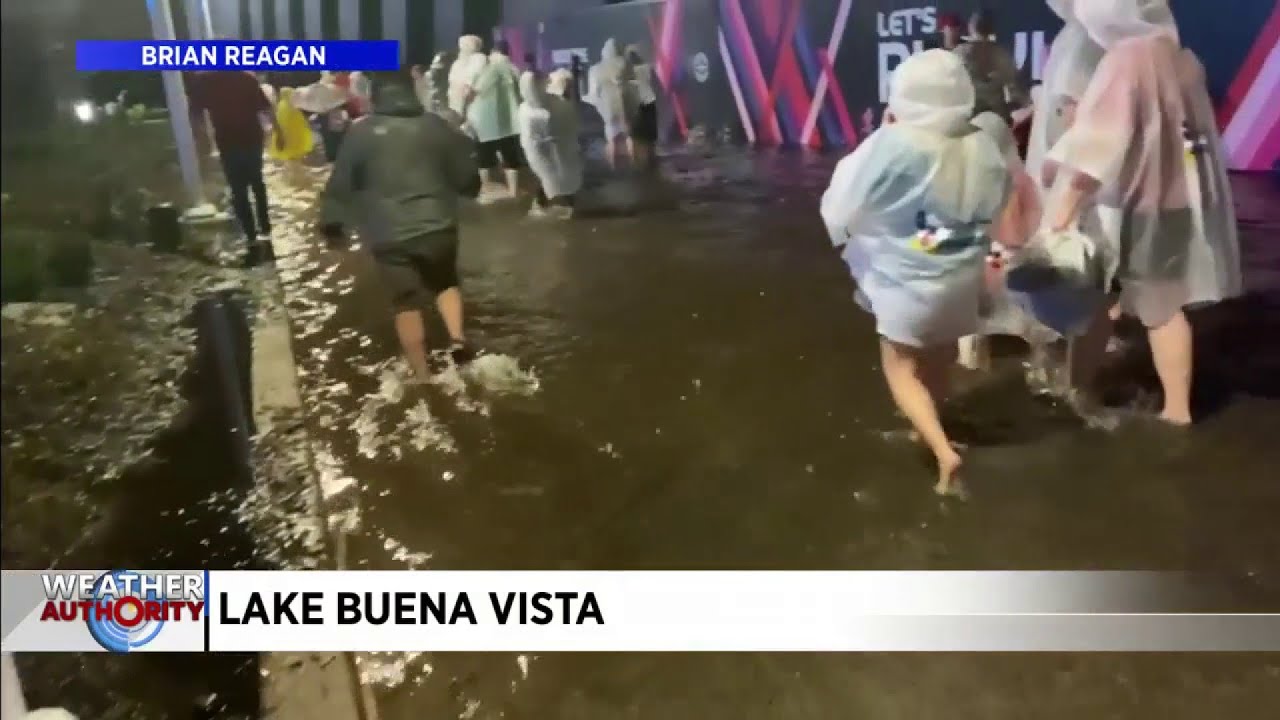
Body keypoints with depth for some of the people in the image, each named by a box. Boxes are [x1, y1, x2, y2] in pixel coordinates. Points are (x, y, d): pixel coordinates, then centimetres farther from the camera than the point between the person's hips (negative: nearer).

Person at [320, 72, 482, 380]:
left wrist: (331, 220, 12)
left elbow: (341, 183, 1)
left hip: (390, 234, -2)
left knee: (406, 302, 7)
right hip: (438, 225, 2)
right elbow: (466, 173, 13)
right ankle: (458, 338, 5)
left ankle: (422, 375, 12)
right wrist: (471, 188, 35)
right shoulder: (435, 125, 6)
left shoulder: (361, 132, 0)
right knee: (446, 282, 26)